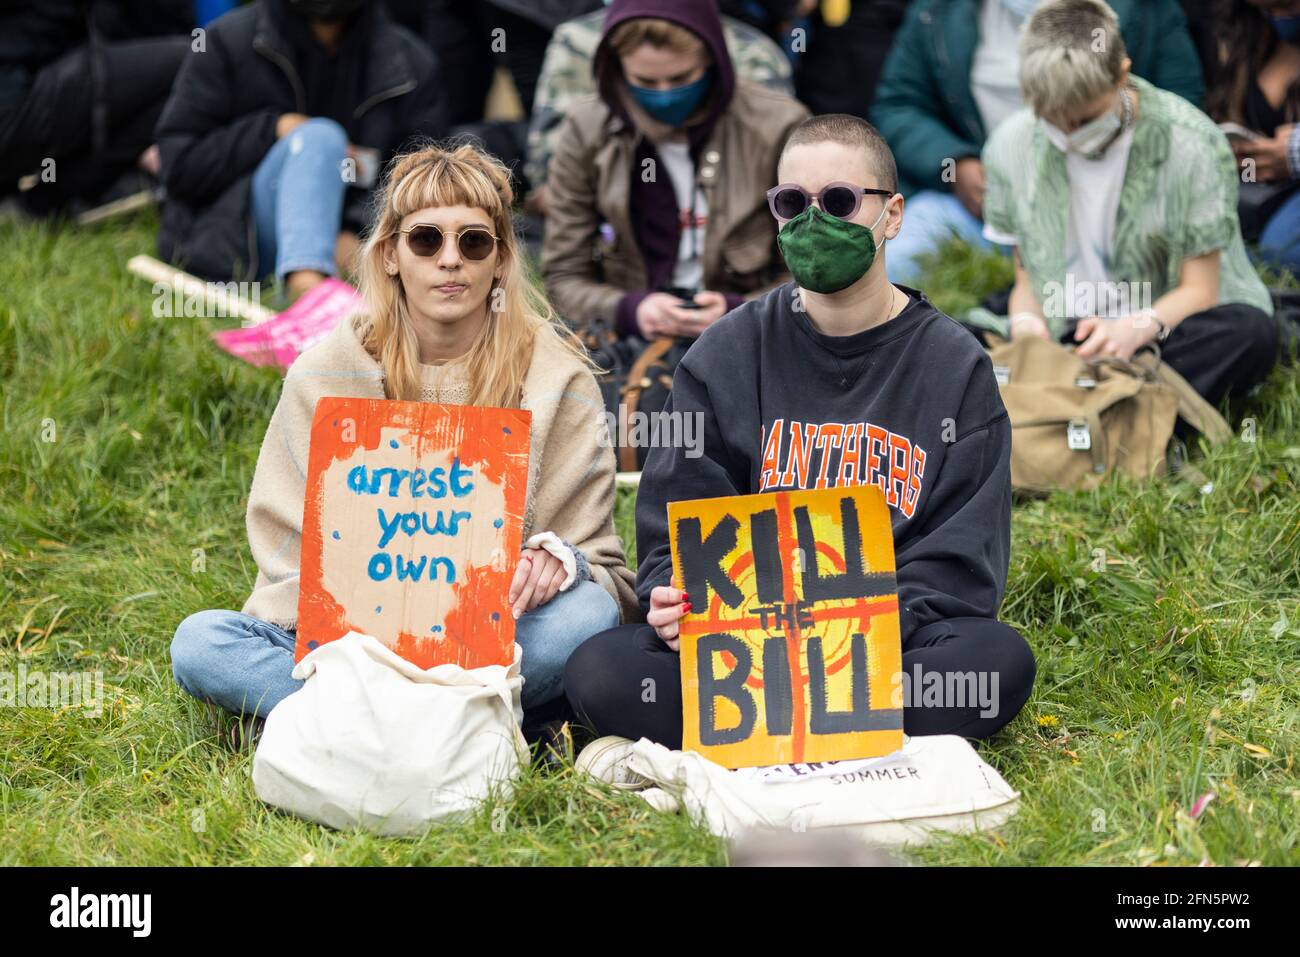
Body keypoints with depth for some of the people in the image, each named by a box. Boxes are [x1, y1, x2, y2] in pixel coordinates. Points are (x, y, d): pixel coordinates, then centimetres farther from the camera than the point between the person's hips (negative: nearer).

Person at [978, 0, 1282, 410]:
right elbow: (1028, 279, 7)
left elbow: (1198, 289, -8)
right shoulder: (1013, 145, 1)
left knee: (1251, 331, -36)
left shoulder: (1190, 141, -10)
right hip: (1065, 341, 2)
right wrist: (1026, 323, -17)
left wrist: (1138, 329, -29)